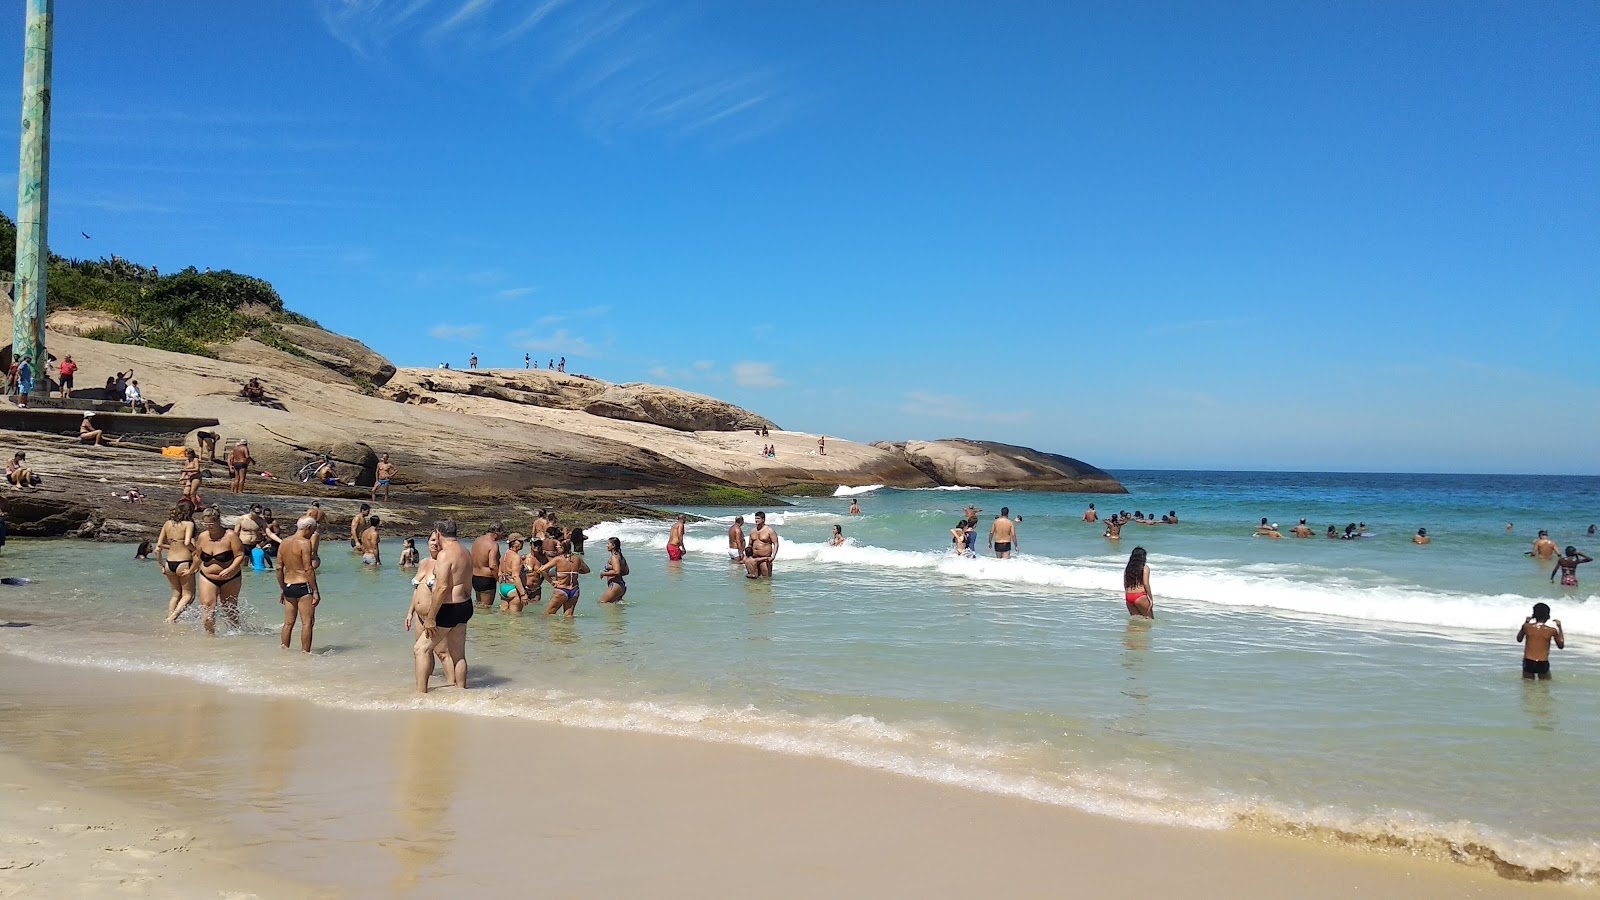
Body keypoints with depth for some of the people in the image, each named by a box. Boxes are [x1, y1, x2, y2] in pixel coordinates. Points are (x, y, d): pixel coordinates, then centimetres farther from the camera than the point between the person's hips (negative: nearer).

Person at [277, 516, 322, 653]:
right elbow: (308, 569, -16)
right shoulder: (305, 543, -12)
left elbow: (279, 568, 12)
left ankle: (284, 650, 20)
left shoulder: (284, 543, 10)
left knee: (288, 623, 15)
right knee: (307, 623, -2)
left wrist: (282, 589, 20)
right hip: (303, 587, -7)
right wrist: (315, 591, -13)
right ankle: (305, 652, -3)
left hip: (288, 587, 7)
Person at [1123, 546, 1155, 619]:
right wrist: (1151, 598, -5)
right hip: (1140, 596, -6)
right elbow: (1146, 583, -10)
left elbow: (1125, 584, 12)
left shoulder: (1127, 568, 12)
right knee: (1149, 619, 5)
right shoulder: (1145, 567, -4)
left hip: (1128, 597, 6)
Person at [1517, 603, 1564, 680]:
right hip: (1543, 663, -1)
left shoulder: (1527, 626, -4)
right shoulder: (1552, 630, -6)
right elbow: (1561, 646, 12)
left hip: (1528, 662, 1)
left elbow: (1519, 639, 16)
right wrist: (1559, 627, 11)